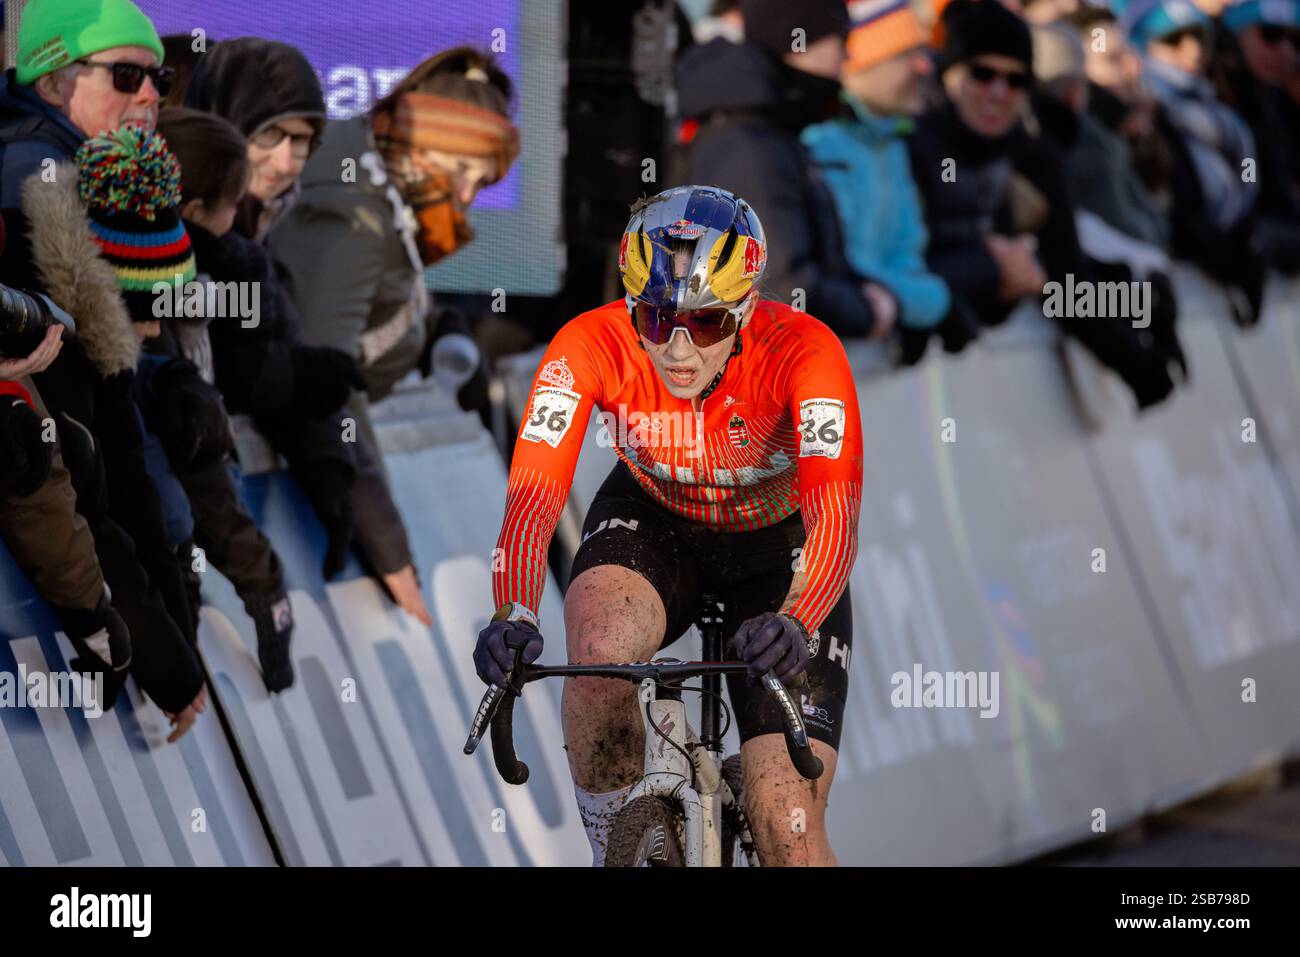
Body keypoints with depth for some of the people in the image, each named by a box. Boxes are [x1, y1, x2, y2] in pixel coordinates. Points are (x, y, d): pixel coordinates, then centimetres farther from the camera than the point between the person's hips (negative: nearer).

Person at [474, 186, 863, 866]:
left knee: (789, 835, -15)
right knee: (601, 646, -35)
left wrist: (795, 625, -62)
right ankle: (611, 849, -11)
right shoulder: (590, 347, -28)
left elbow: (834, 511, -43)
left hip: (776, 545, -1)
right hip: (653, 522, 1)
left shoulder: (803, 351, -32)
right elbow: (532, 495, -37)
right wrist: (512, 616, -55)